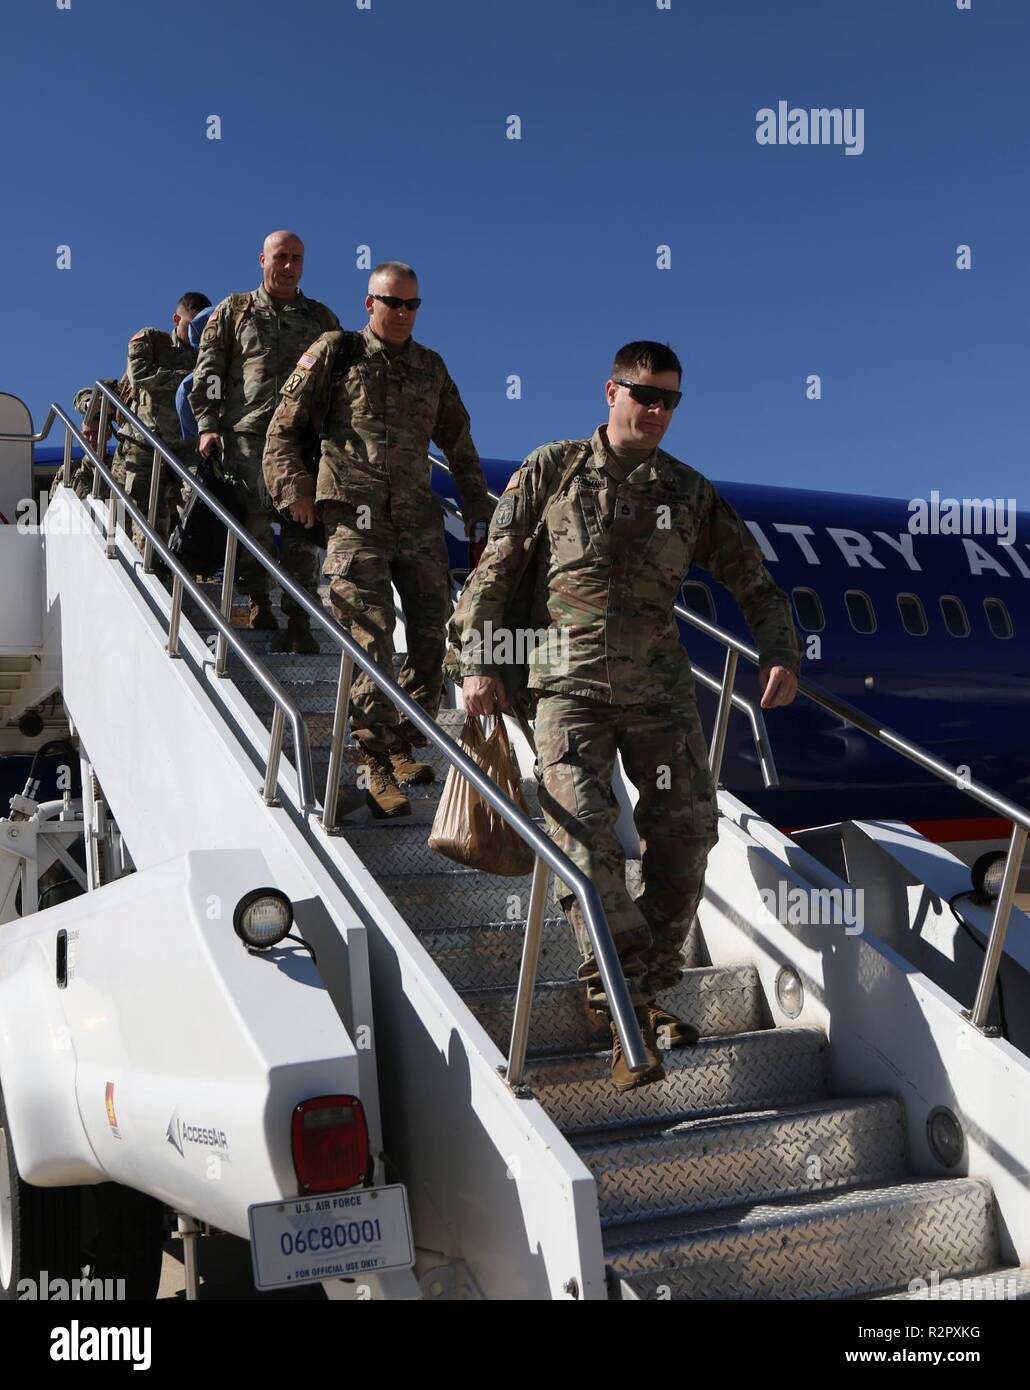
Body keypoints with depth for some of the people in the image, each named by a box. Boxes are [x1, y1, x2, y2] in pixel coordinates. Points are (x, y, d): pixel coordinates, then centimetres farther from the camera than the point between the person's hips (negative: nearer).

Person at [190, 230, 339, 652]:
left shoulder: (321, 318, 18)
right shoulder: (234, 311, 13)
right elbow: (207, 372, 11)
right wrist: (208, 425, 0)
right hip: (246, 432, -1)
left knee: (299, 527, -6)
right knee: (252, 521, -4)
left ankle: (298, 620, -5)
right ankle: (258, 598, 16)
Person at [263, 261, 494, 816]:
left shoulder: (430, 367, 17)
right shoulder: (336, 353, 5)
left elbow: (459, 442, 25)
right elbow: (284, 426, 6)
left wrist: (477, 505, 20)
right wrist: (294, 488, -4)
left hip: (418, 518, 4)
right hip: (355, 517, -4)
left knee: (433, 633, 2)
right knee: (371, 637, -9)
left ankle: (408, 741, 18)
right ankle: (379, 761, -3)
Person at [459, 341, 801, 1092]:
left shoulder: (690, 493, 11)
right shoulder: (554, 469, 5)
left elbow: (755, 581, 16)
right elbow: (495, 568, 5)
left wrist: (782, 655, 1)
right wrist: (478, 662, -2)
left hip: (659, 682, 3)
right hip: (570, 681, -3)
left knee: (688, 828, -4)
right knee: (584, 829, -18)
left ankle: (646, 989, 10)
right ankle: (629, 1007, -16)